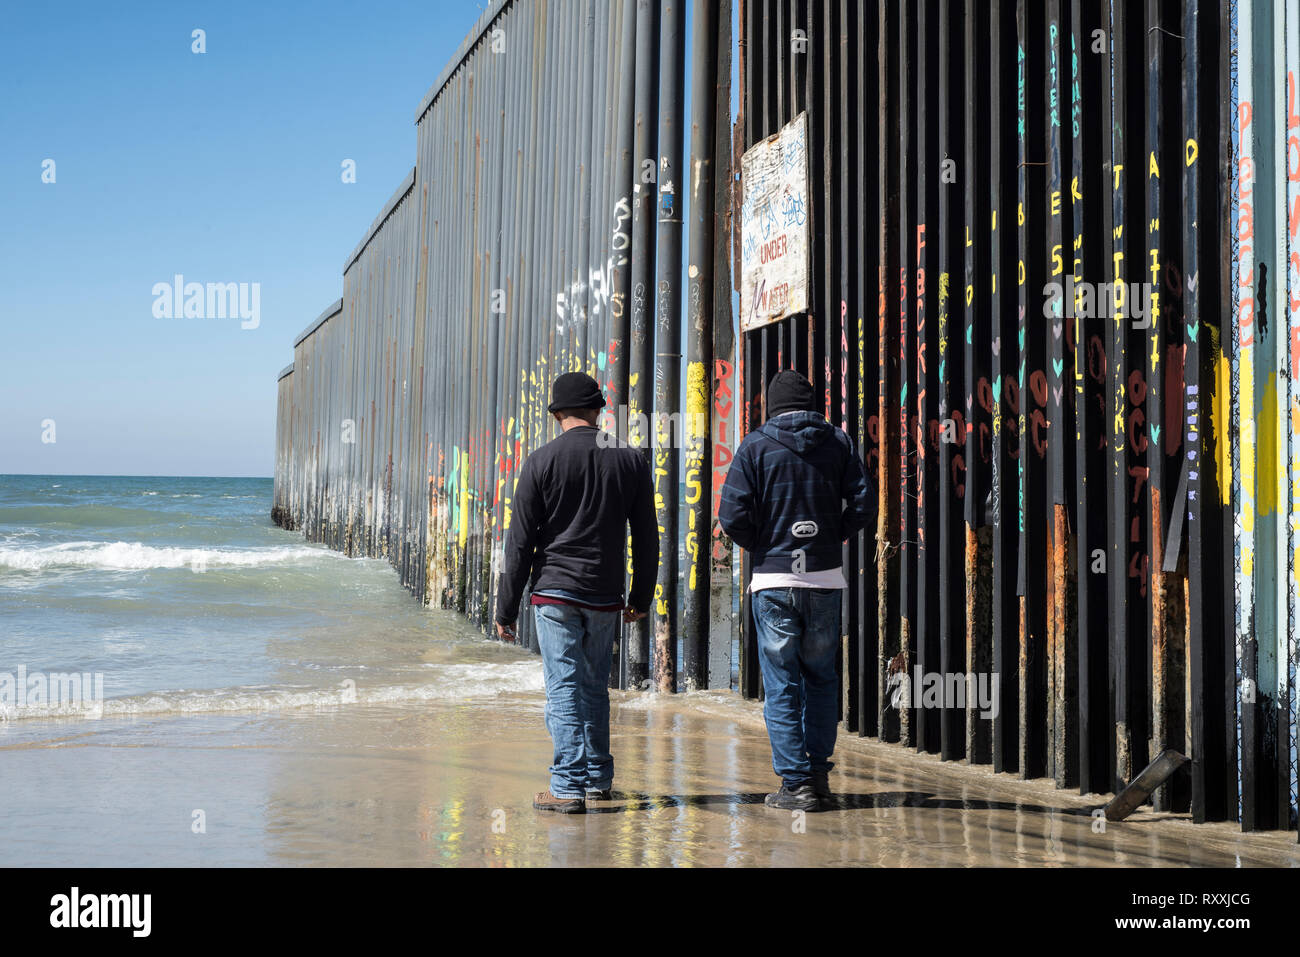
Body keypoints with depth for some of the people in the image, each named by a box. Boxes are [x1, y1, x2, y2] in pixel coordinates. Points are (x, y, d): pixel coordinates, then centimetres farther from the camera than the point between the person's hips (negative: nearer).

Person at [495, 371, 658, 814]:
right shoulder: (631, 460, 5)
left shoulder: (542, 461, -4)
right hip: (606, 597, 3)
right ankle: (598, 777, 23)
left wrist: (506, 609, 1)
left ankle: (568, 786, -6)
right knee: (595, 688, 17)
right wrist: (641, 597, 20)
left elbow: (520, 542, -4)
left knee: (564, 689, -3)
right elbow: (647, 538, 10)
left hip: (555, 592, -3)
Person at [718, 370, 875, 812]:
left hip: (773, 580, -2)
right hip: (825, 579, 2)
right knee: (821, 679, 16)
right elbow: (864, 501, -1)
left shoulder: (756, 446, -2)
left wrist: (759, 545, 8)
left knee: (781, 684, 3)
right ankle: (819, 773, 13)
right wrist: (834, 538, 12)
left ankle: (795, 782, 0)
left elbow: (732, 514, -9)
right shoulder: (838, 442, 5)